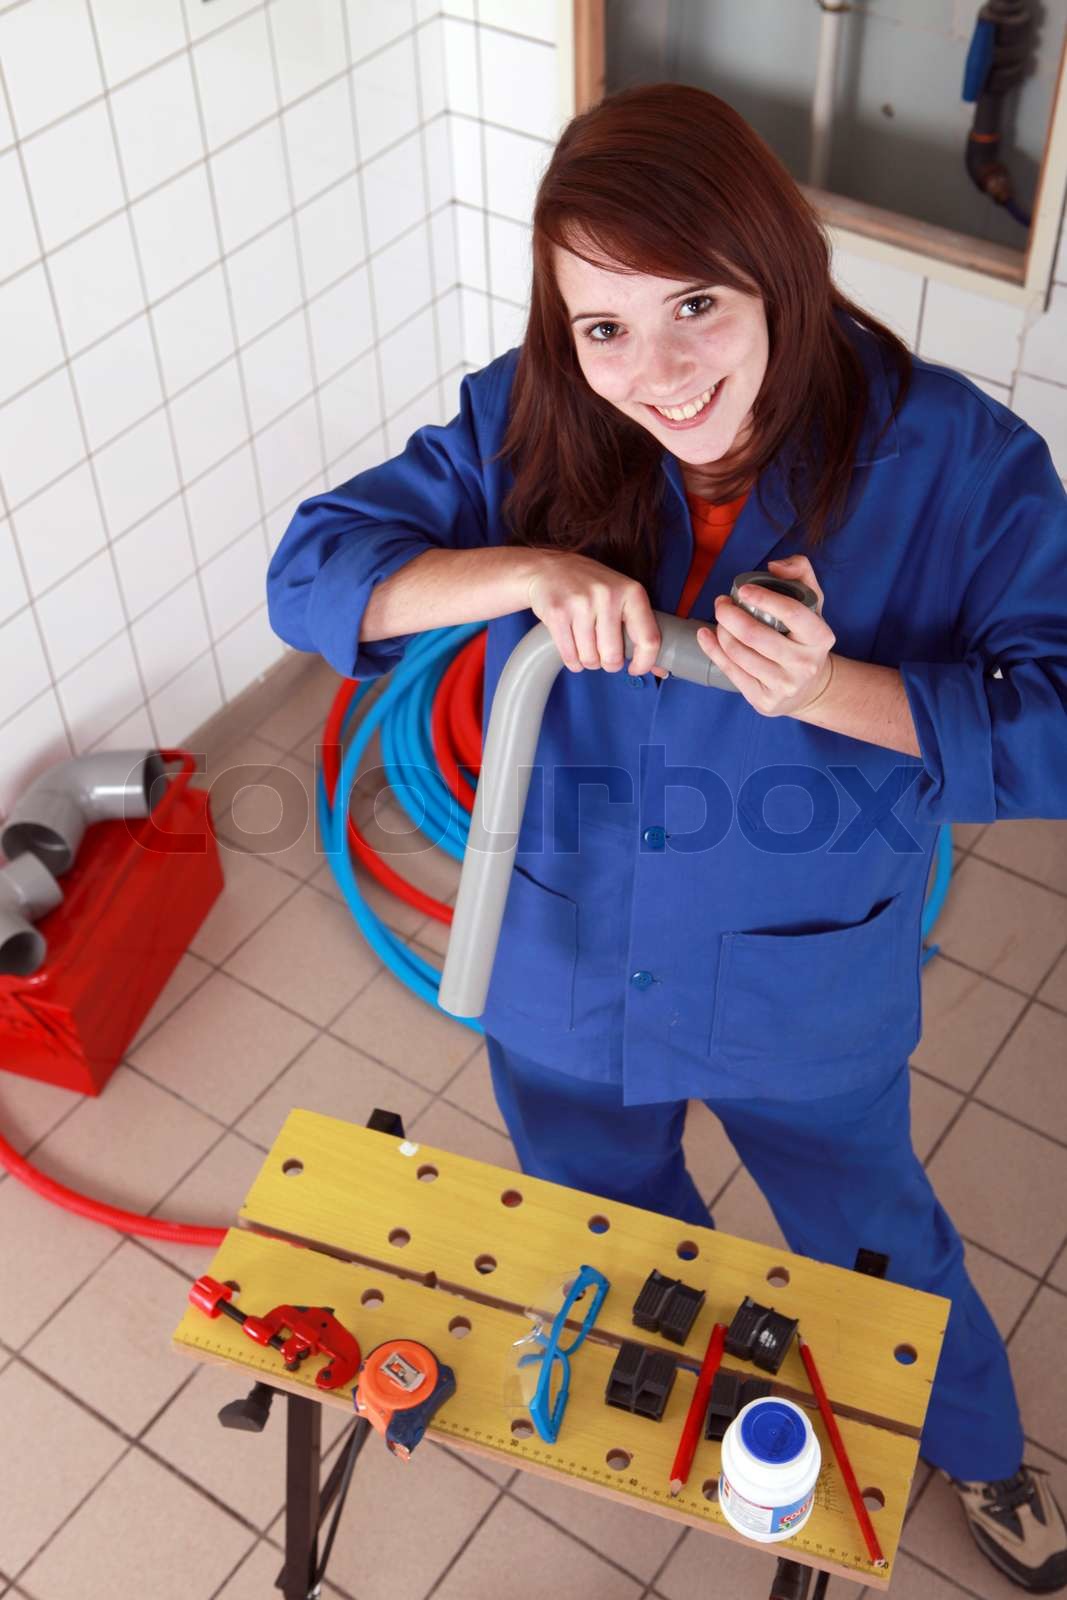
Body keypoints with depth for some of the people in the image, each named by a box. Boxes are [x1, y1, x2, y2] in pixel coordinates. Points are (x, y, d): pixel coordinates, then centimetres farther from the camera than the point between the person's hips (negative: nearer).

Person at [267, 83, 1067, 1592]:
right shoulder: (524, 429, -18)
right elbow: (310, 570, -17)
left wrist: (827, 690, -39)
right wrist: (523, 570, -35)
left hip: (811, 1008, -2)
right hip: (566, 984, 2)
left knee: (875, 1247, 27)